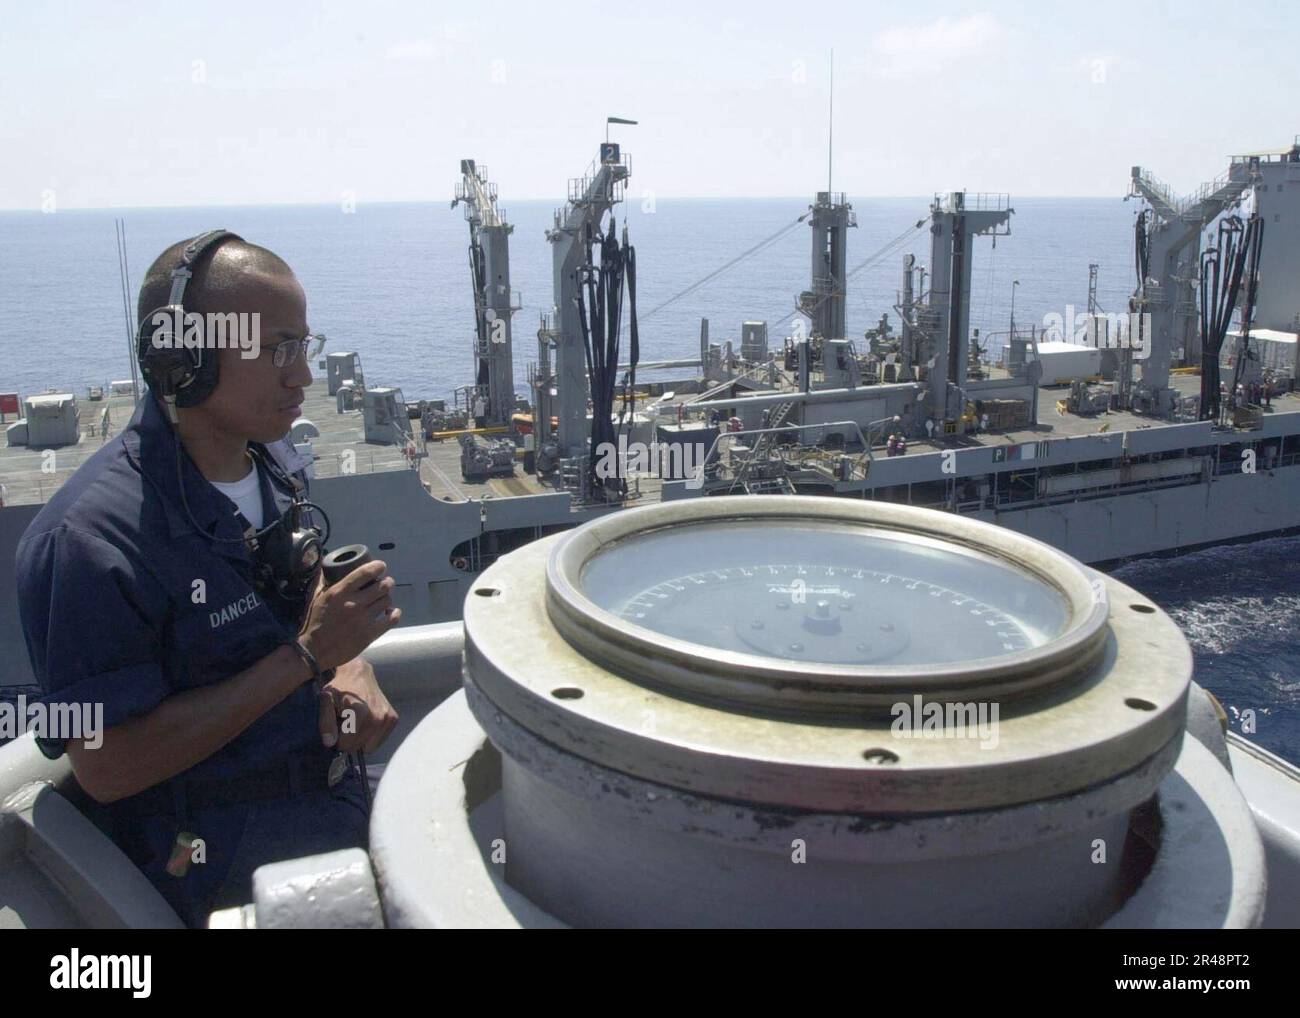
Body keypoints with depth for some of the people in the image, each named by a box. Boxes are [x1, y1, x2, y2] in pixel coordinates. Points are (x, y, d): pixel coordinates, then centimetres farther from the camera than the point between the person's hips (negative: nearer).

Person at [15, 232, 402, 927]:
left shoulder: (273, 460, 2)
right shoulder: (94, 536, -22)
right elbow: (105, 766, -21)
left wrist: (351, 668, -5)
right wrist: (307, 655, -23)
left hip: (335, 789, 7)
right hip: (220, 855, -7)